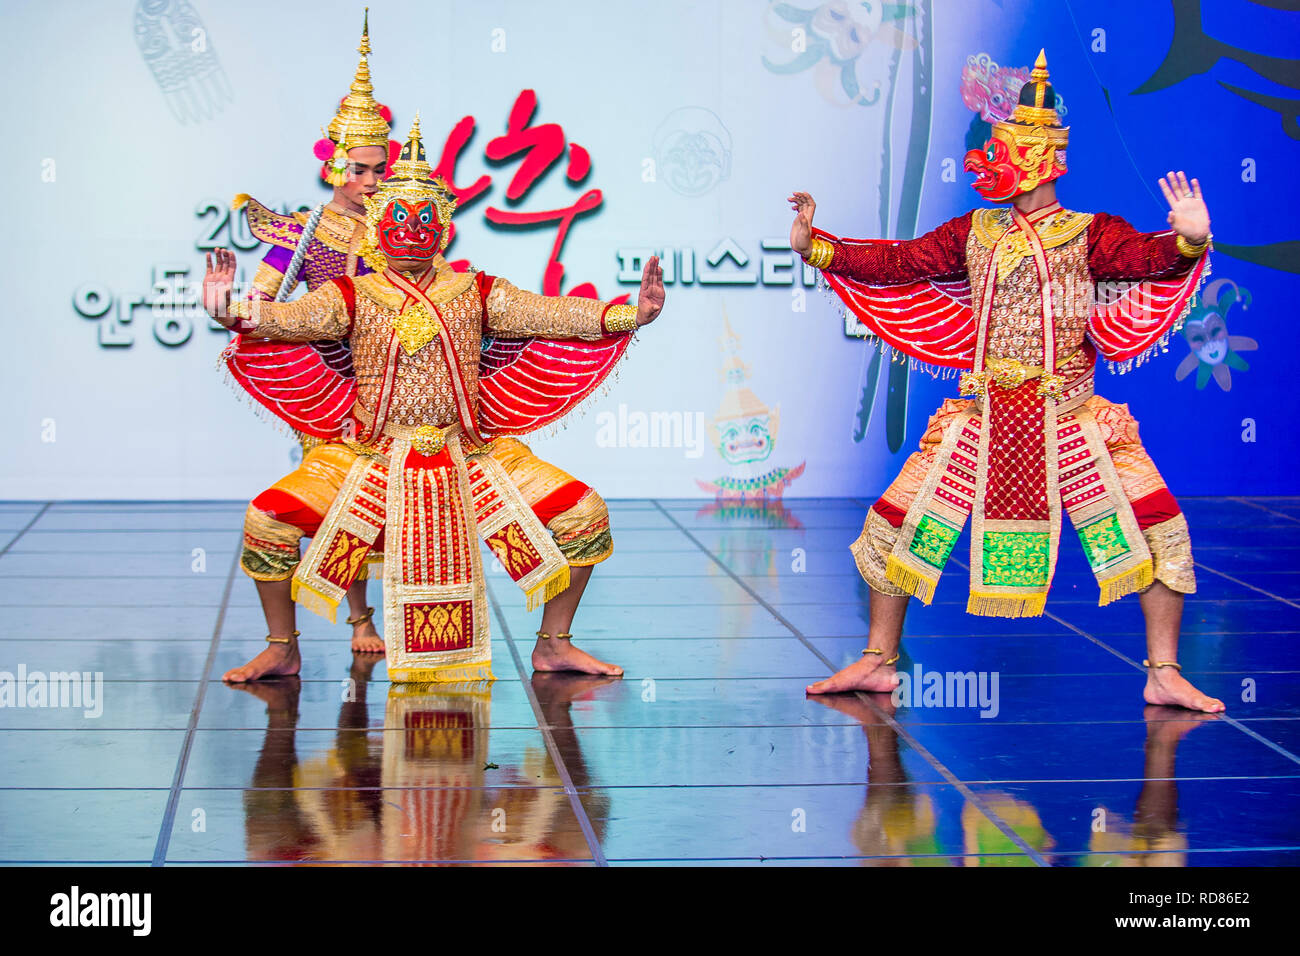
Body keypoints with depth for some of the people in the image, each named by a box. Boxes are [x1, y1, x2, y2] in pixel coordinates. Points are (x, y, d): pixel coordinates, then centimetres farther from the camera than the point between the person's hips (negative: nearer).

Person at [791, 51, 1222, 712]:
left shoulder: (1089, 235, -4)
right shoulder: (974, 233, 8)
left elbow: (1145, 255, -21)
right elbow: (900, 261, 8)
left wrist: (1187, 241, -42)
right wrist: (816, 247, 2)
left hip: (1071, 418, -3)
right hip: (985, 415, 3)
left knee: (1156, 528, -13)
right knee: (895, 525, 3)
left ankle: (1164, 675, 1)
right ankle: (877, 662, 20)